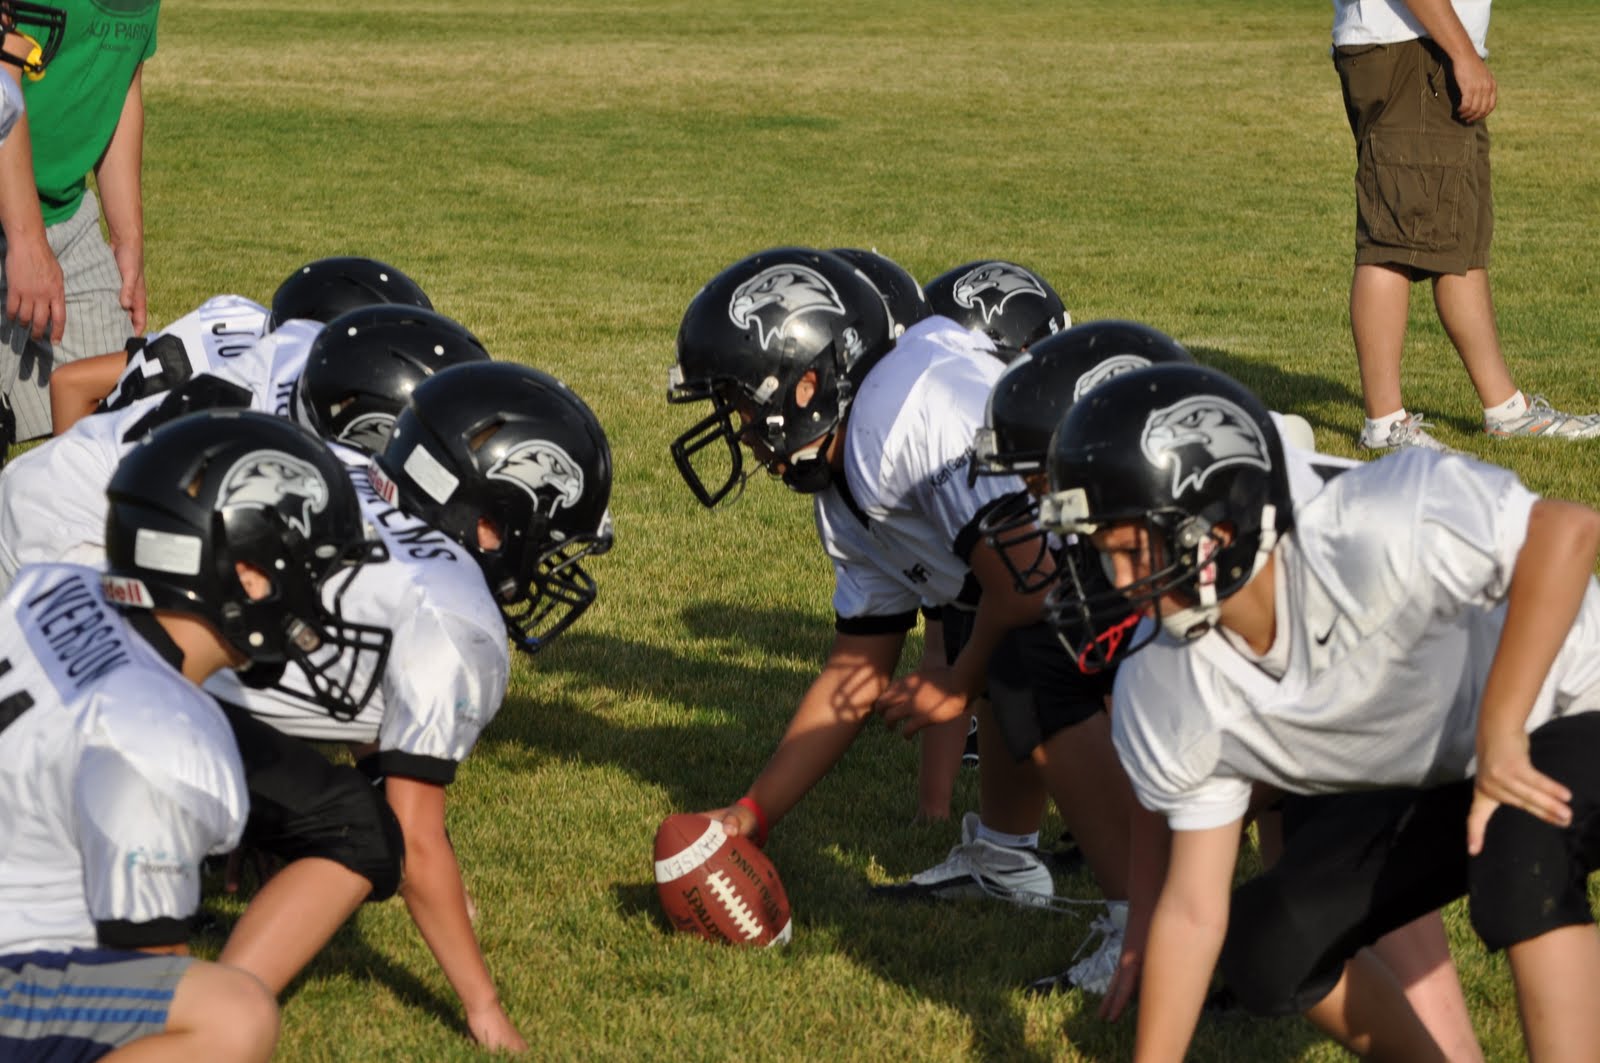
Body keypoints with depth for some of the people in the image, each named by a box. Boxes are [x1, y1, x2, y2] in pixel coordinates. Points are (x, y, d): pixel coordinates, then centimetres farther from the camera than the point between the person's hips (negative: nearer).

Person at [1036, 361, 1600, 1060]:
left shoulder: (1369, 536, -37)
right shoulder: (1165, 699, -14)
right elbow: (1193, 909, -6)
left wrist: (1500, 733, -35)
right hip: (1420, 785, 7)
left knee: (1518, 859, -36)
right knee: (1267, 951, -3)